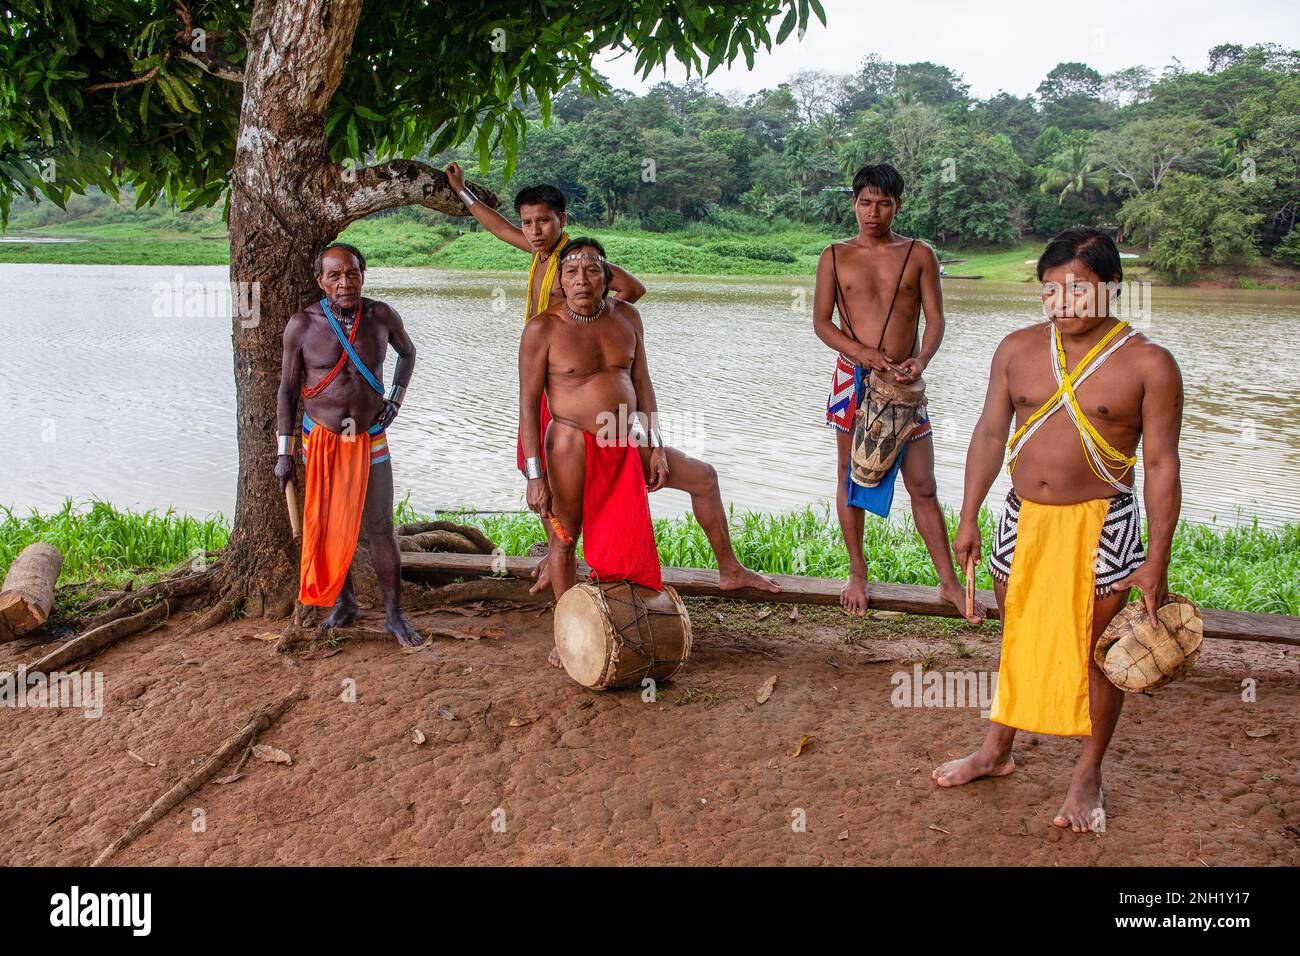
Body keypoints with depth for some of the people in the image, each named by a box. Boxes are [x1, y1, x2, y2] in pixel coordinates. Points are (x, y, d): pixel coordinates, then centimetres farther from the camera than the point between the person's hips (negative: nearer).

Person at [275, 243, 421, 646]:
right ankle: (343, 604, 25)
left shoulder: (382, 317, -7)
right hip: (320, 438, 0)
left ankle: (394, 615, 10)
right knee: (328, 528, 8)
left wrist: (395, 401, 4)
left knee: (380, 529, 0)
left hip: (370, 439, 0)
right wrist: (284, 452, -5)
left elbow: (407, 352, 15)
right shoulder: (302, 325, -11)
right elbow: (287, 390, -3)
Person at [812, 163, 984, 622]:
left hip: (904, 382, 0)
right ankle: (857, 575, 23)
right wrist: (862, 352, -16)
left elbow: (935, 318, 1)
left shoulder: (919, 254, 5)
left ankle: (949, 583, 10)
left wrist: (920, 361, -19)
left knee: (923, 486, 2)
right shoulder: (835, 256, 5)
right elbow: (821, 322, 1)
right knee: (850, 477, 8)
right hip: (853, 379, 1)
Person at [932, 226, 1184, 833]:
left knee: (1096, 652, 8)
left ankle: (1088, 776, 26)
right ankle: (996, 752, 36)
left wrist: (1157, 561, -11)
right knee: (1015, 641, 18)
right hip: (1023, 521, 4)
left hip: (1101, 528, -3)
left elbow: (1161, 464, -8)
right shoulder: (1018, 349, 2)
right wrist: (969, 518, 5)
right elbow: (990, 432, 7)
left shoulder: (1147, 364, -9)